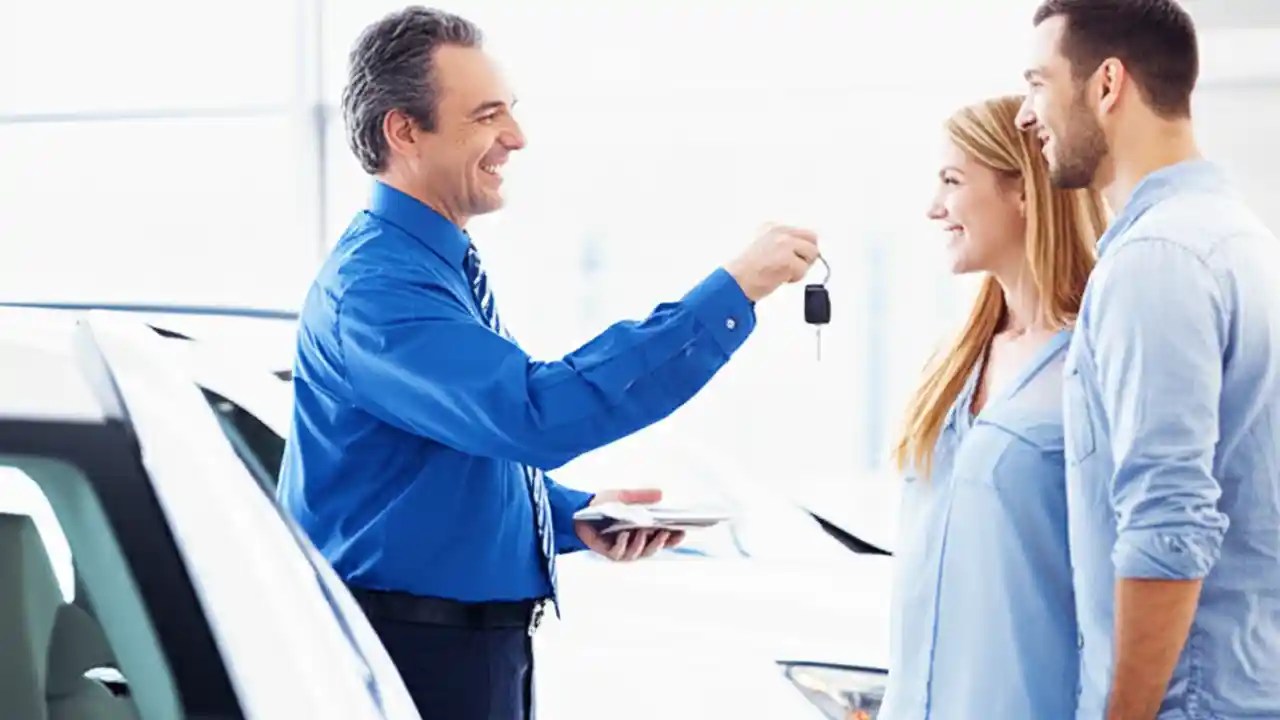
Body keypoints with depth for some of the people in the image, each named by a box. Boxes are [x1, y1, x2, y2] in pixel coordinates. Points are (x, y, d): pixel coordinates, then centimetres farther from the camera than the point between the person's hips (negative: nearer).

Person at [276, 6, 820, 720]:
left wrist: (576, 516, 3)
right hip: (417, 656, -9)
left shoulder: (441, 264, 10)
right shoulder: (375, 288, -22)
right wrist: (732, 290, -34)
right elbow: (540, 414, -36)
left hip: (483, 633, 9)